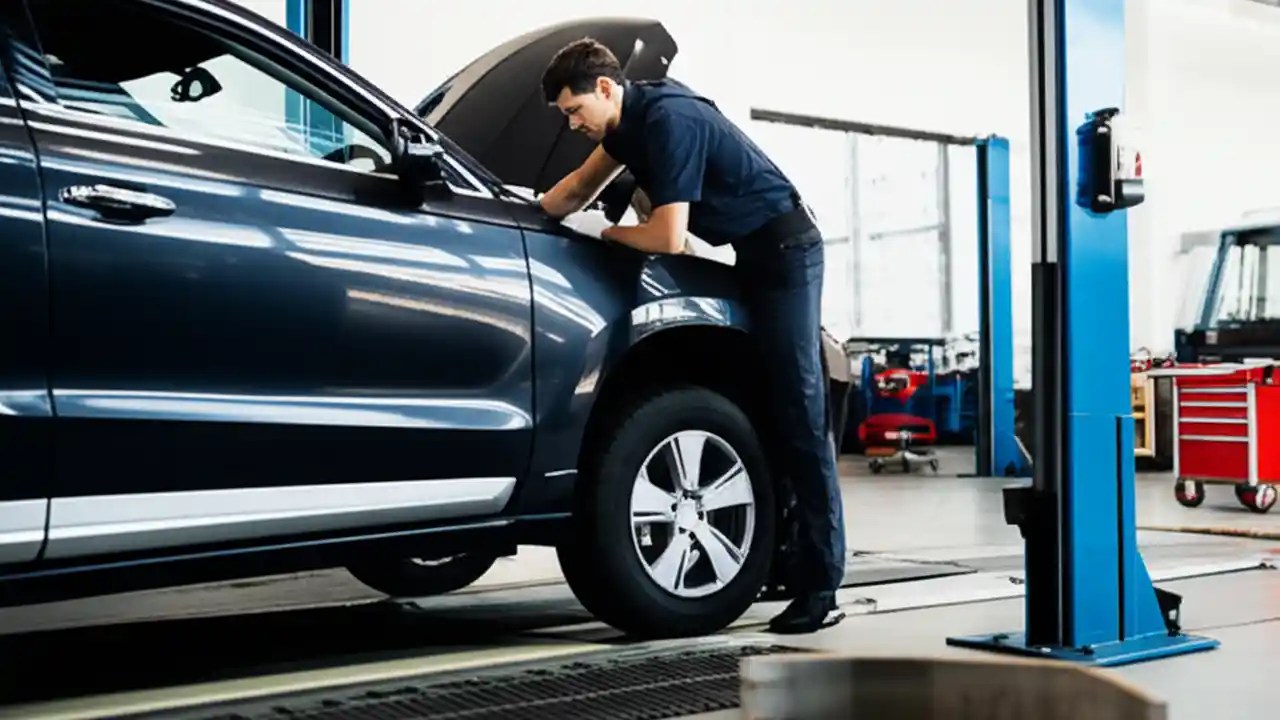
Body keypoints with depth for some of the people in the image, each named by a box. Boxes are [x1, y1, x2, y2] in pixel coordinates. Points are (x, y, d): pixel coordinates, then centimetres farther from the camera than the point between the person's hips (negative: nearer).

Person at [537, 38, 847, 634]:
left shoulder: (669, 121, -22)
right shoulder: (633, 116, 7)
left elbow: (668, 238, -22)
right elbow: (583, 184, 23)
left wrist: (602, 231, -6)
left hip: (784, 250, -10)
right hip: (756, 255, 10)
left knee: (800, 415, -12)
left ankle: (821, 585, -11)